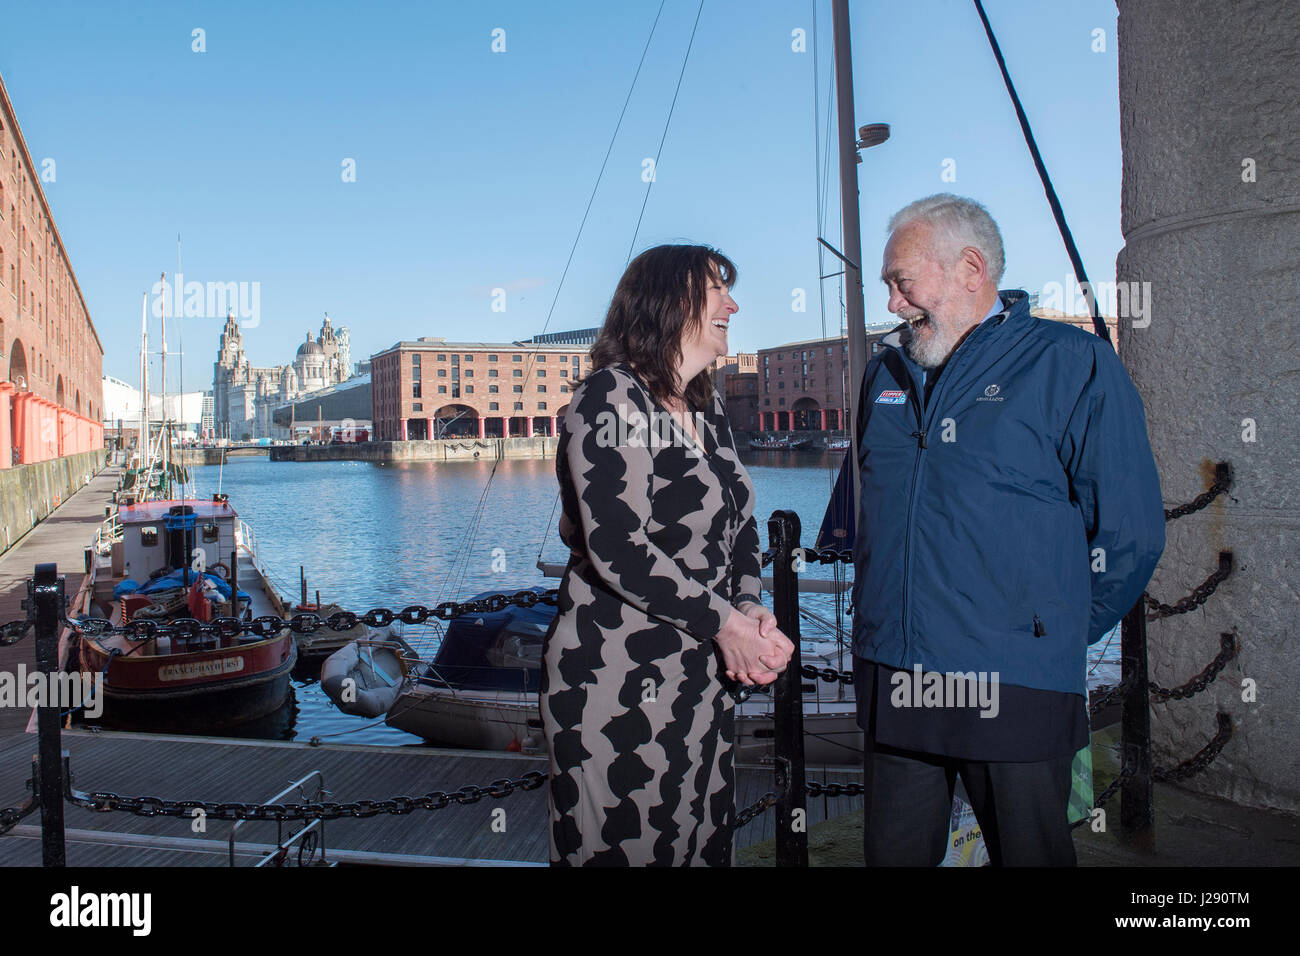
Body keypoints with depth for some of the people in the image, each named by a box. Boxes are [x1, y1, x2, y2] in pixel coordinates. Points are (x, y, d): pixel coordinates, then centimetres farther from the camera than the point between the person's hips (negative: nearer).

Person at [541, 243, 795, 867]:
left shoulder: (707, 408, 13)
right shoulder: (612, 399, -13)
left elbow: (740, 523, 14)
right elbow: (618, 550, -23)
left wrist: (749, 609, -5)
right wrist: (724, 622, -16)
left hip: (701, 675, 8)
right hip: (618, 684, -8)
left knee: (703, 843, 15)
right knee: (626, 848, 5)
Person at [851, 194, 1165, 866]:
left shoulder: (1073, 364, -5)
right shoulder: (886, 373, 12)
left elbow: (1130, 533, -4)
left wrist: (1057, 635, 3)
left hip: (1014, 693, -5)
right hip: (891, 683, 5)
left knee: (1029, 852, 11)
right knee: (892, 853, 15)